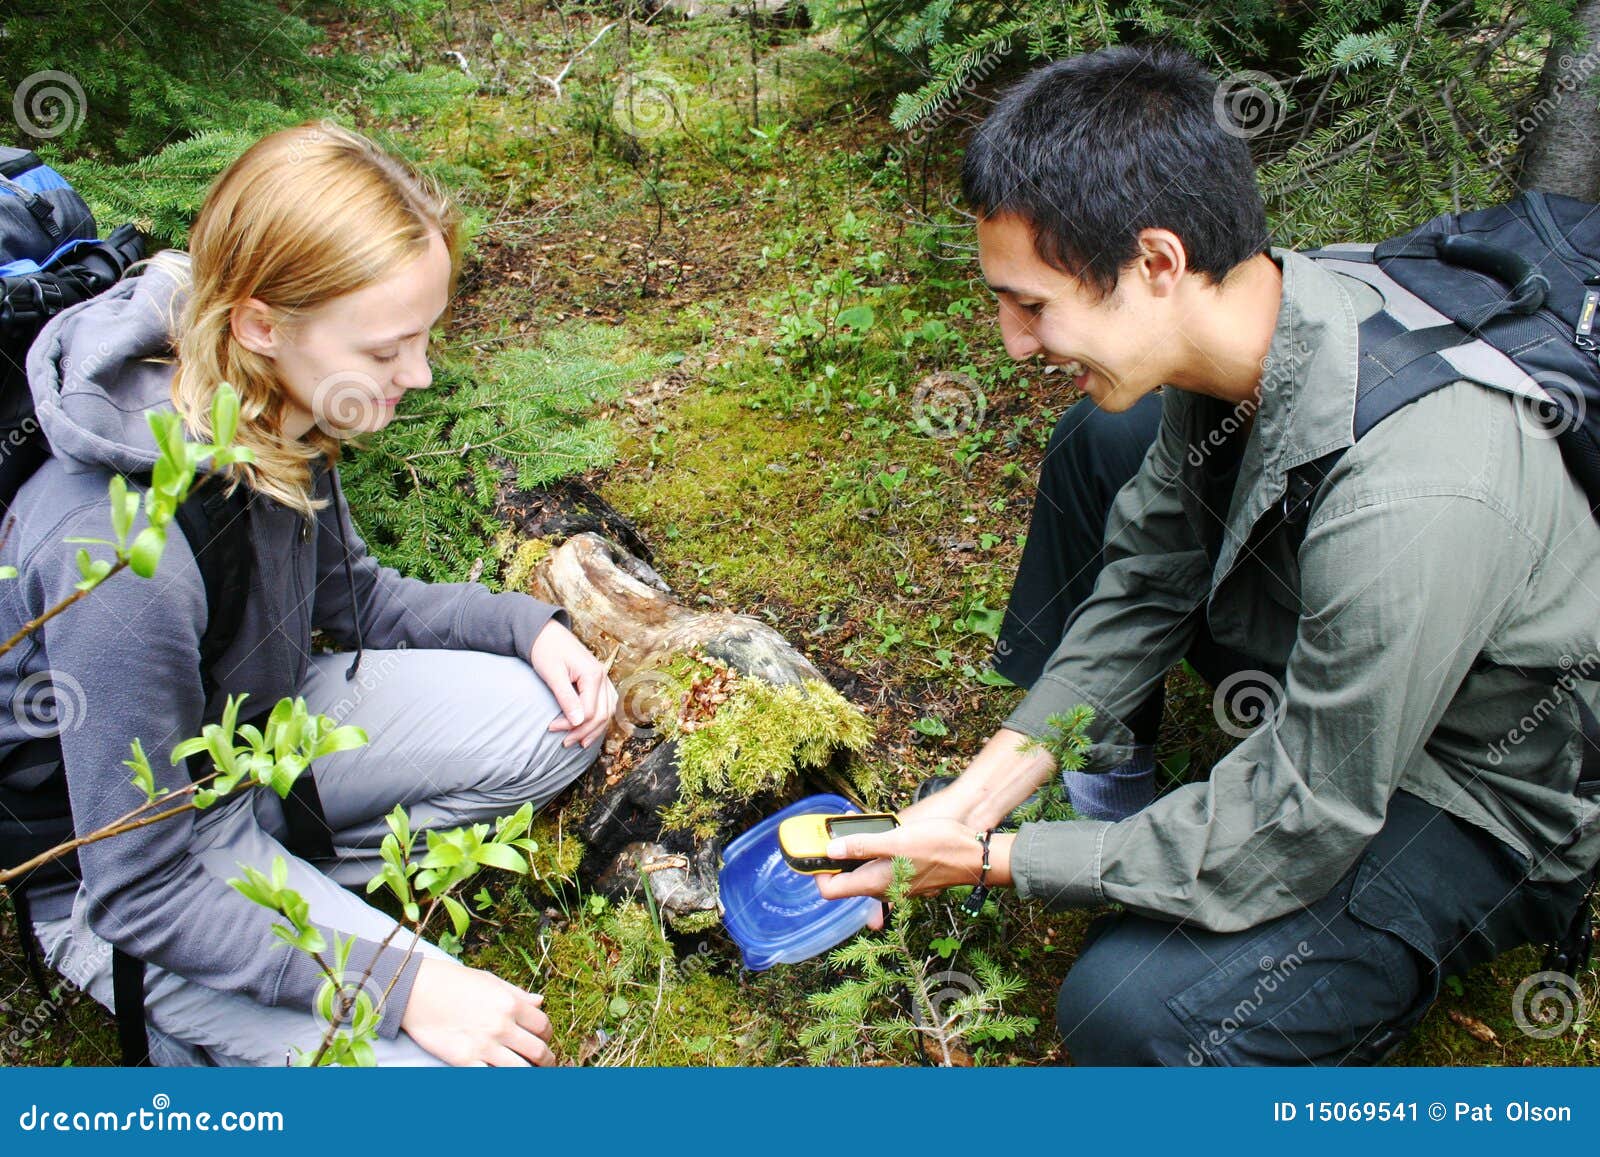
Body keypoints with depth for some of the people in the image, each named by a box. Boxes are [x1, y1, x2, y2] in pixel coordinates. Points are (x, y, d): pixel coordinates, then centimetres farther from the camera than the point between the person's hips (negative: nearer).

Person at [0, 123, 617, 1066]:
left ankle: (294, 881, 2)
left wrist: (527, 626, -7)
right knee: (450, 1062, -19)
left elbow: (347, 595, 7)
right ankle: (208, 1022, 7)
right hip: (118, 865, -7)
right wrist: (403, 982, -31)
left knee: (554, 726, -2)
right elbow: (142, 894, -28)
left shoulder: (278, 417, -13)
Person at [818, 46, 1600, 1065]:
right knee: (1105, 444, 6)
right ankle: (1105, 768, 18)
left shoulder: (1404, 503, -41)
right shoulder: (1252, 308, -16)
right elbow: (1148, 576, -4)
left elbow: (1285, 837, -30)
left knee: (1133, 1013, -27)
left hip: (1480, 807, -7)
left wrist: (993, 860, -20)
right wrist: (988, 786, -8)